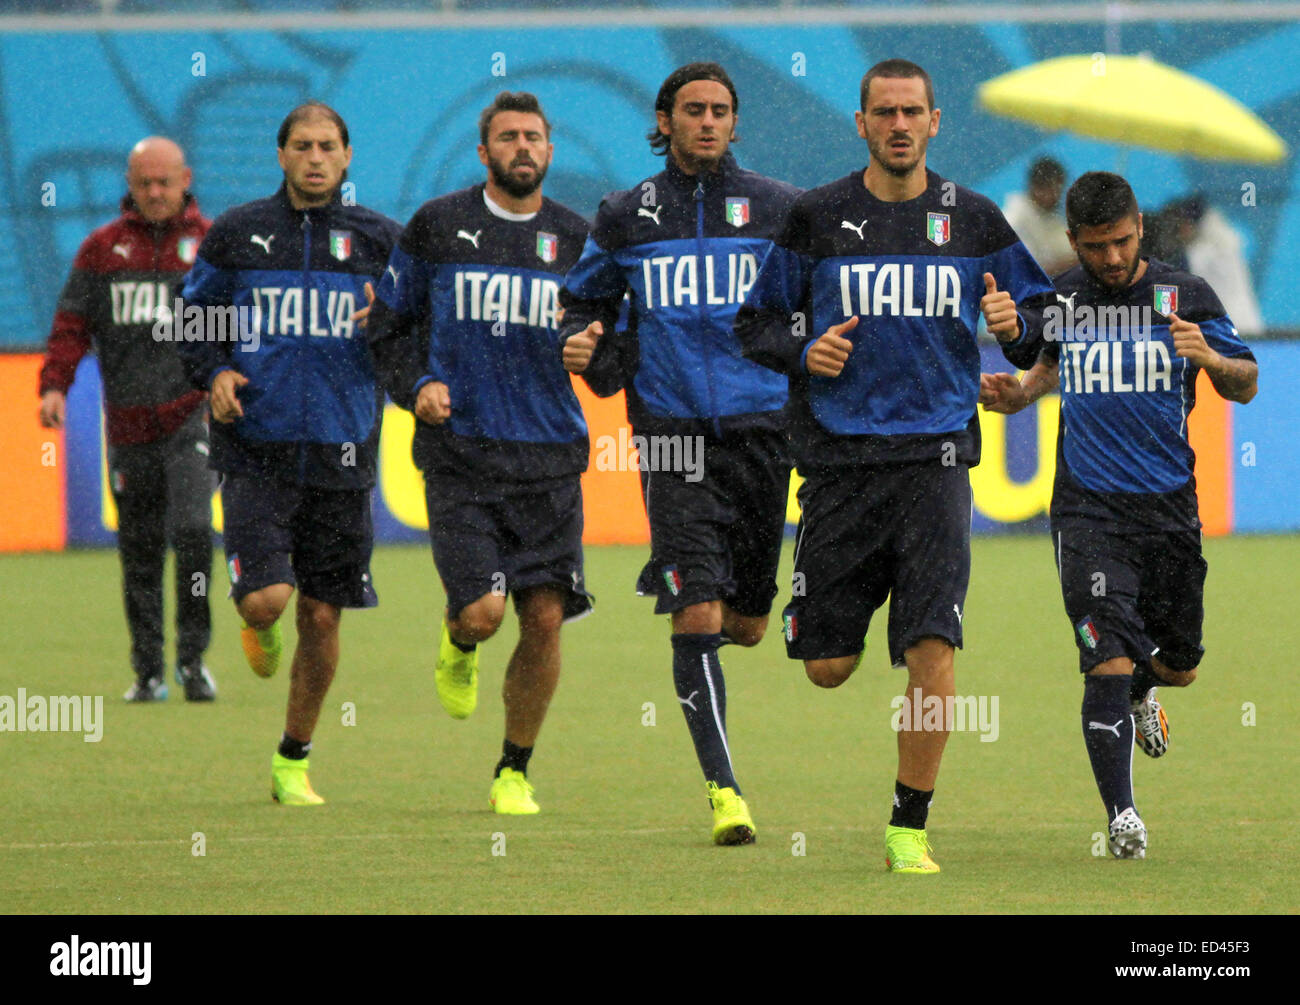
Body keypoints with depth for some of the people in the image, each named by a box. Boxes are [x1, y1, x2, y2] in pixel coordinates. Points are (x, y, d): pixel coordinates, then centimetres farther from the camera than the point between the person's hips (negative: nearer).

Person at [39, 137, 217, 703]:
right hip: (129, 423, 2)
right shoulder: (102, 249, 10)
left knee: (192, 529, -19)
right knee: (139, 551, 4)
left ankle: (193, 657, -7)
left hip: (193, 416, -2)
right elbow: (73, 323, 9)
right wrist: (54, 385, -5)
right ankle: (148, 672, 12)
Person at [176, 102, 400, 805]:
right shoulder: (236, 233, 5)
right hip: (256, 449, -1)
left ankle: (293, 761, 21)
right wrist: (214, 373, -5)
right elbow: (193, 318, 13)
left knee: (322, 616, 4)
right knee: (266, 598, -17)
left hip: (340, 456, 1)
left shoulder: (377, 239, 6)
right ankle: (259, 630, 23)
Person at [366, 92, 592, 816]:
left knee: (545, 619, -3)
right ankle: (459, 647, 24)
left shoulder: (576, 239, 9)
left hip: (550, 456, 2)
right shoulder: (437, 227, 4)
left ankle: (516, 772, 14)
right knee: (484, 609, -15)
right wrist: (416, 384, -4)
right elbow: (390, 323, 13)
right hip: (461, 451, -2)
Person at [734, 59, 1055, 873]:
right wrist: (802, 352, -9)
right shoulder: (817, 218, 4)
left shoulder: (973, 219, 6)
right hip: (839, 460, 0)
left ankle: (910, 829, -1)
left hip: (936, 457, 0)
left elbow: (1036, 307, 16)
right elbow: (756, 323, 11)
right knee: (827, 669, 1)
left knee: (933, 653, -13)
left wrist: (1014, 321, -7)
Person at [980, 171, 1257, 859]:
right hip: (1088, 510, -1)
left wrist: (1210, 358, -25)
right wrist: (1018, 394, 3)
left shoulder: (1184, 295, -1)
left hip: (1169, 508, 1)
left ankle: (1141, 692, 50)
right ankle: (1120, 816, -7)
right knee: (1108, 660, -14)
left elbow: (1246, 386, -3)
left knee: (1179, 665, 13)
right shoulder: (1057, 299, 3)